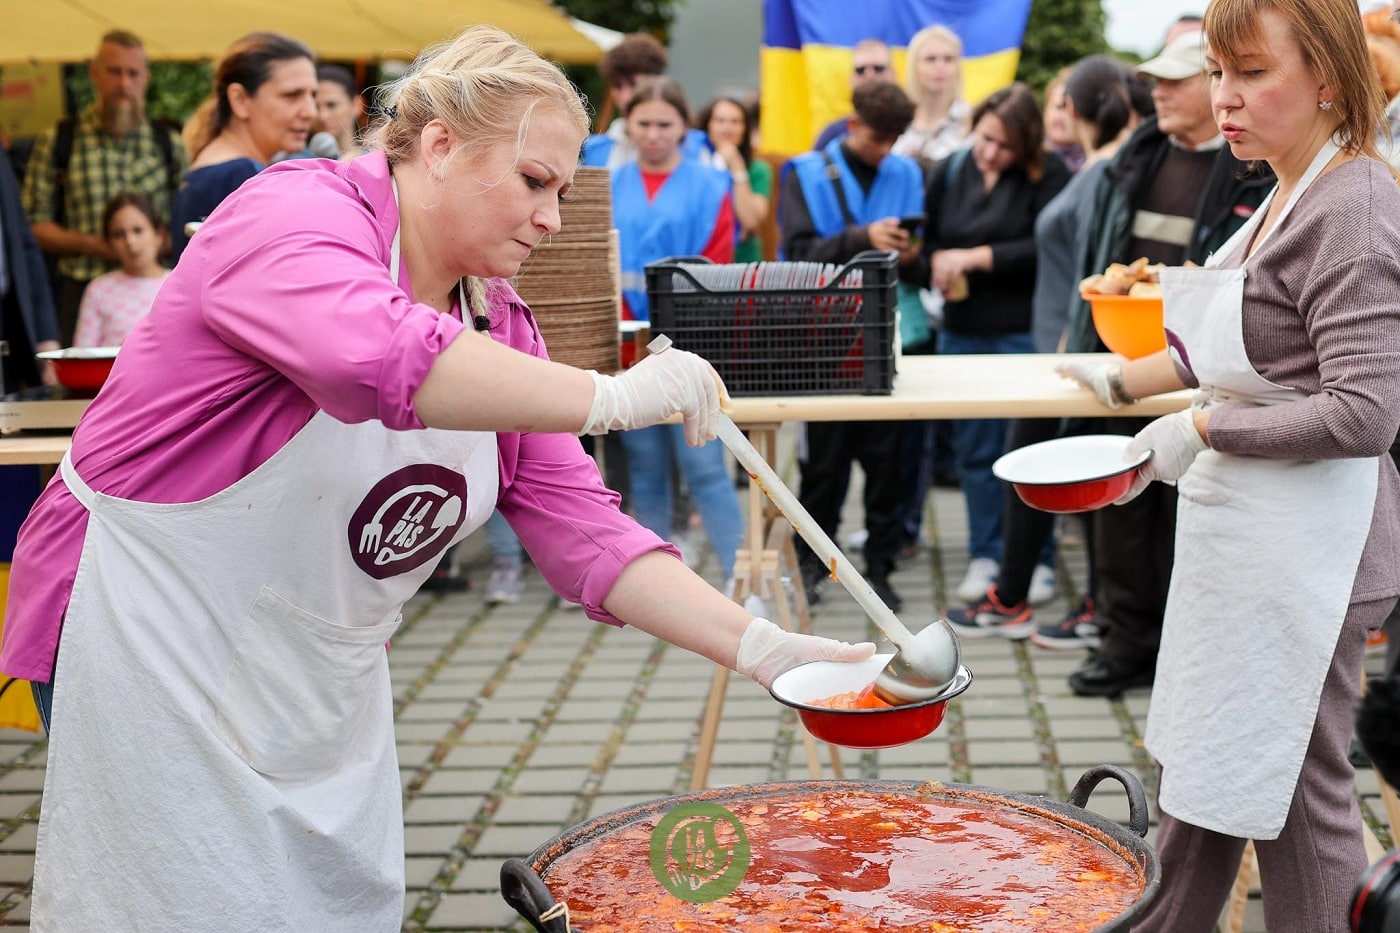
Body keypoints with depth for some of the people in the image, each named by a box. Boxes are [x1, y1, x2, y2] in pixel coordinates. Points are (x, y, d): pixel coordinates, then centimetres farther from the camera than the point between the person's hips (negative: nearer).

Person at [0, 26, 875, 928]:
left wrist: (760, 647, -11)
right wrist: (611, 397, -34)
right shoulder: (293, 216, -18)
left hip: (325, 681, 7)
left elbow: (579, 526, -1)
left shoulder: (499, 327, 5)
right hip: (159, 653, -7)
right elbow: (384, 355, -41)